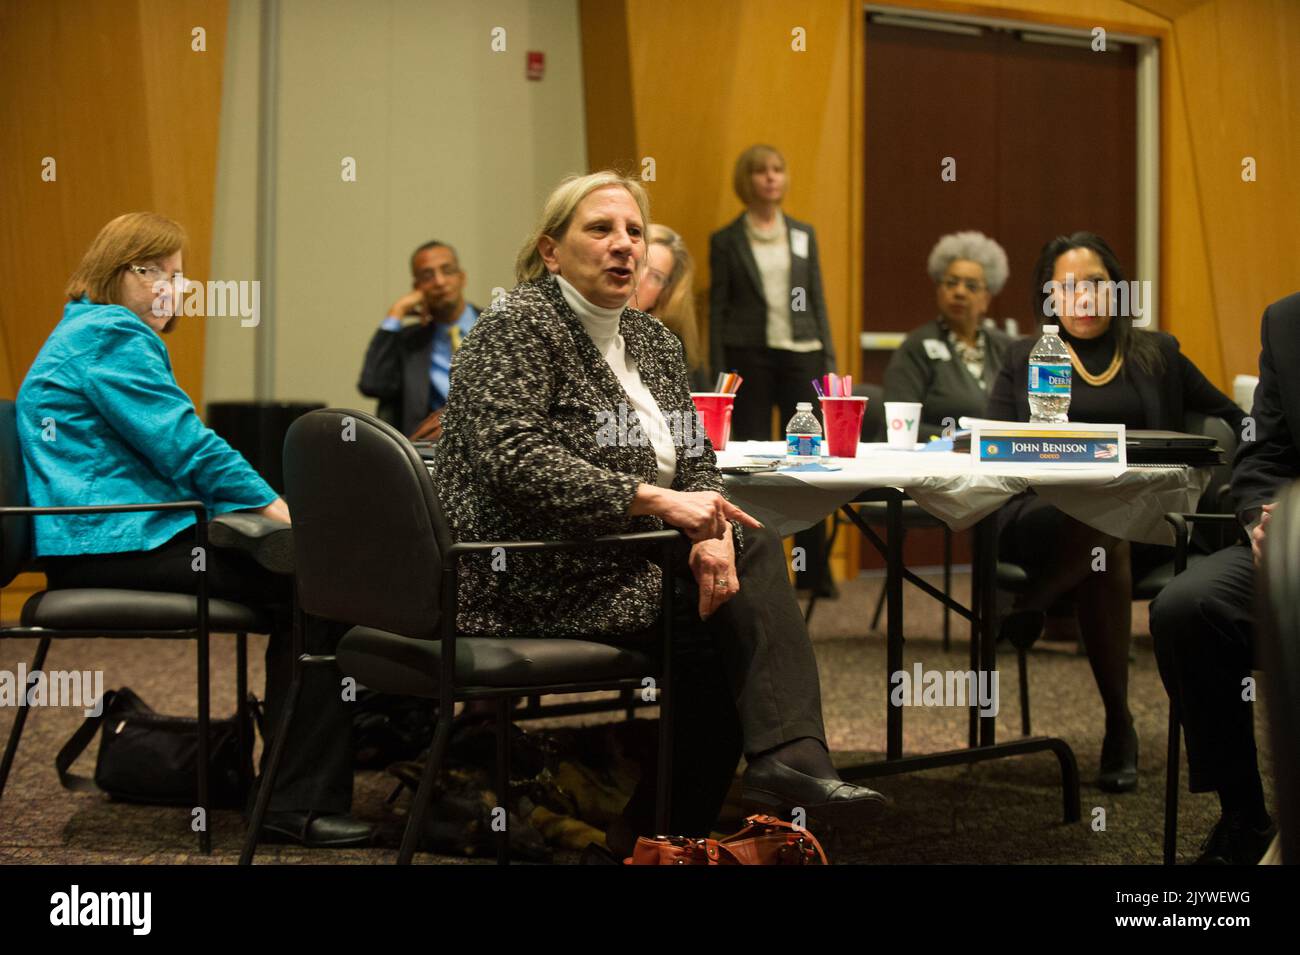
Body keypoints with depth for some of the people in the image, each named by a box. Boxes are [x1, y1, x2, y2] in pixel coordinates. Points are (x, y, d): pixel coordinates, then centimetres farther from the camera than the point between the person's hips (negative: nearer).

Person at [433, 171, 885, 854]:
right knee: (732, 614, -14)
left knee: (753, 551, -12)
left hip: (628, 558, 8)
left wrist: (711, 529, -15)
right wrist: (657, 501, -29)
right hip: (540, 580, -8)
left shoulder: (651, 340, 13)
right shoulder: (516, 329, -11)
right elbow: (517, 462, -25)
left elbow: (697, 458, 9)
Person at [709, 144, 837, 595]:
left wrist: (829, 362, 6)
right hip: (749, 355, -2)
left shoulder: (804, 235, 11)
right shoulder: (726, 241, 4)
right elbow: (717, 309, 3)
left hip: (800, 354, 2)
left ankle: (814, 569, 8)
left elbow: (817, 300, 13)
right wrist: (719, 375, -3)